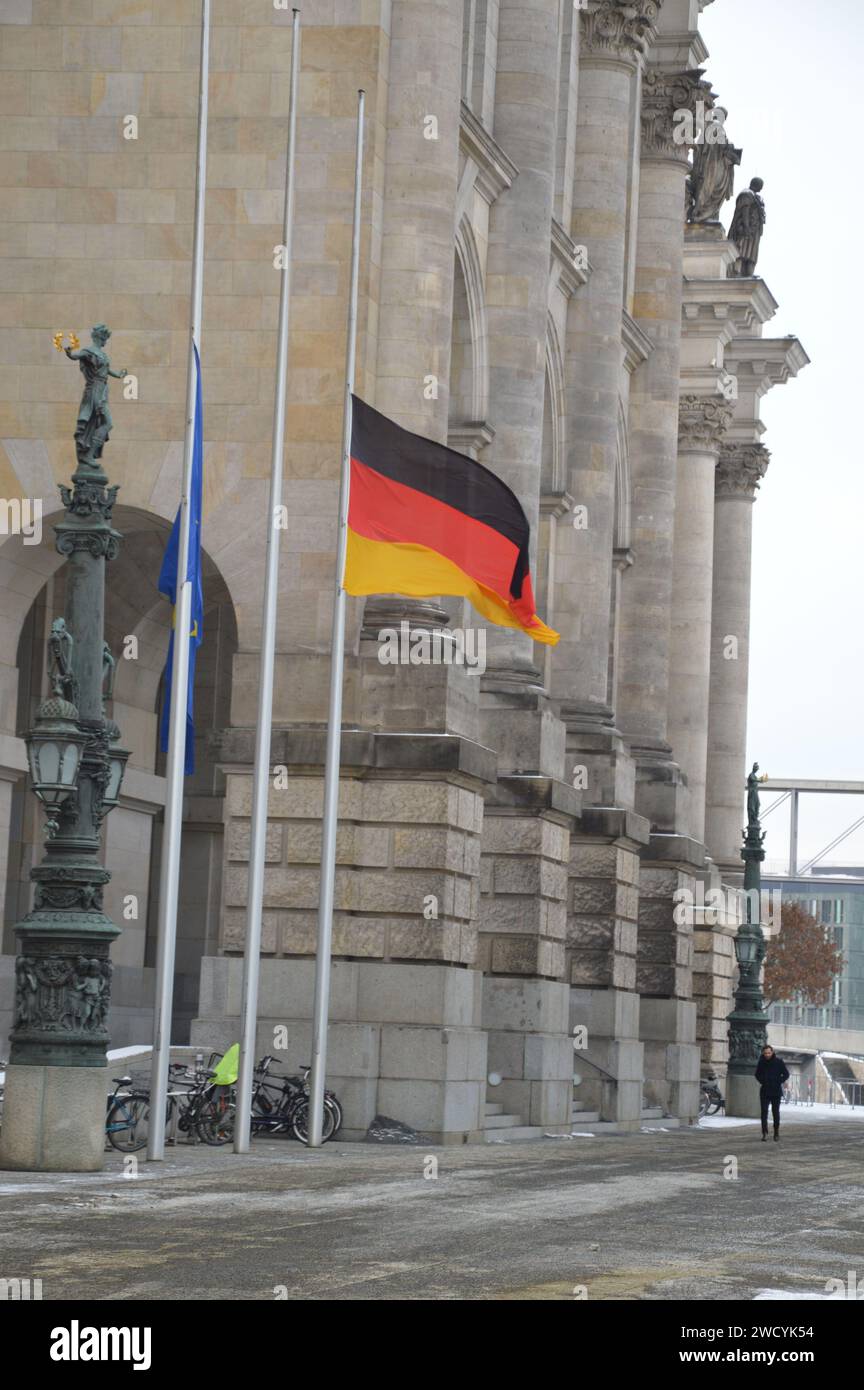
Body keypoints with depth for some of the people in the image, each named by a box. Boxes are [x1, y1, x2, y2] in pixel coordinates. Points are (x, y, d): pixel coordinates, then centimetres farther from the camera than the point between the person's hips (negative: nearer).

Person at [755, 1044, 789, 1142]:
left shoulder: (778, 1062, -4)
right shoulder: (761, 1062, 3)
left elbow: (786, 1074, 2)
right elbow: (757, 1074, 18)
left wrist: (778, 1082, -8)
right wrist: (761, 1082, 3)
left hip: (776, 1092, -1)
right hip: (764, 1091, 1)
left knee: (776, 1112, 6)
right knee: (764, 1112, -6)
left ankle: (776, 1132, 18)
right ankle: (764, 1133, -7)